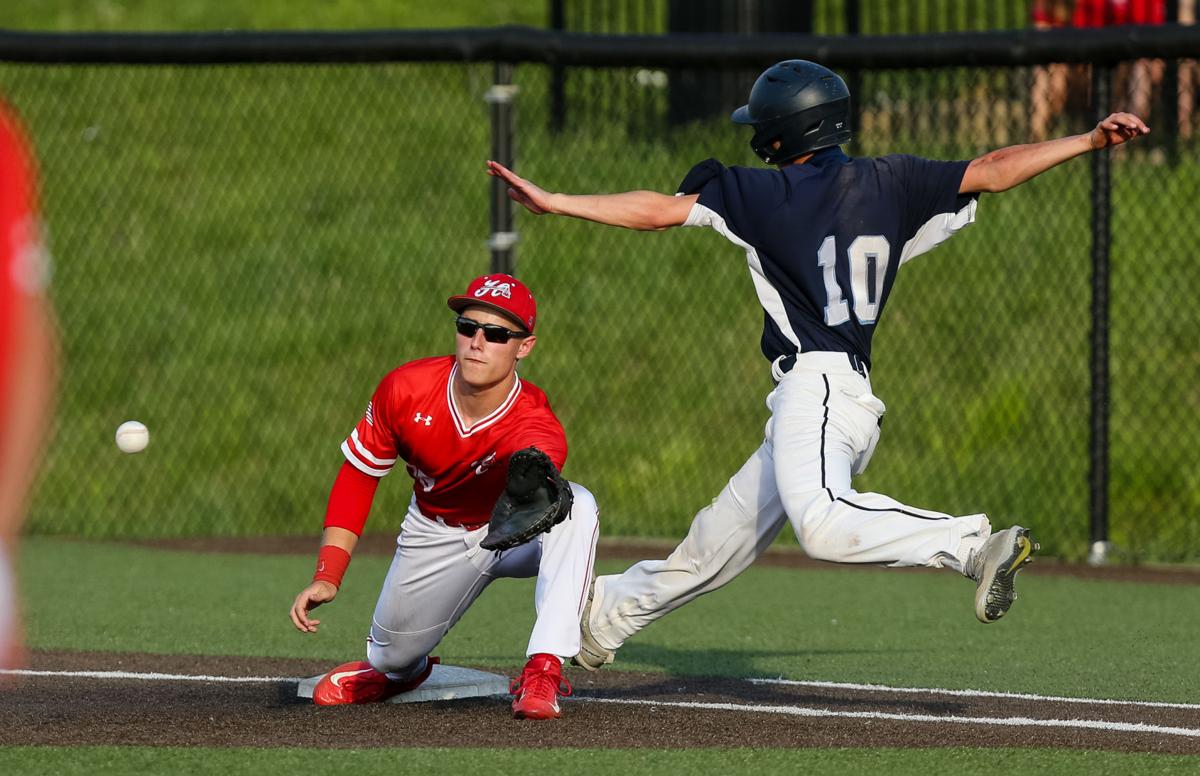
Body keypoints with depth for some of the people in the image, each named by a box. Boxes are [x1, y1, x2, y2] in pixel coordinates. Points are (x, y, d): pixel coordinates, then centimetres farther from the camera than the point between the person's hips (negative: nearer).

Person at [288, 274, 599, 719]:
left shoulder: (535, 426, -35)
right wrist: (327, 577, -17)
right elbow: (358, 476, -10)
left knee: (577, 505, -35)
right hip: (436, 536, 3)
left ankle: (543, 671, -35)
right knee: (393, 659, 4)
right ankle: (401, 671, 47)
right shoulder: (405, 390, -24)